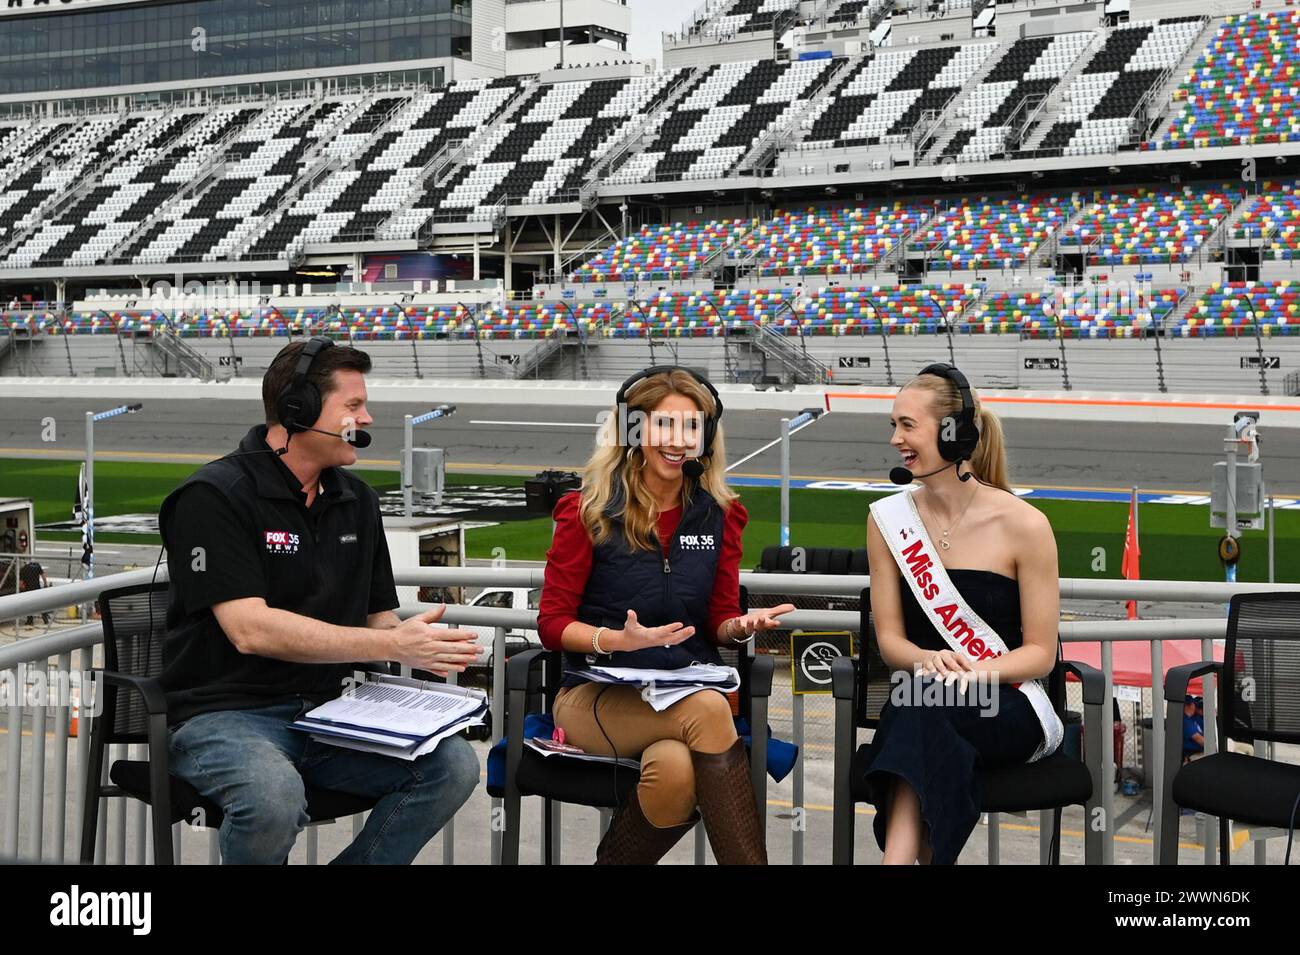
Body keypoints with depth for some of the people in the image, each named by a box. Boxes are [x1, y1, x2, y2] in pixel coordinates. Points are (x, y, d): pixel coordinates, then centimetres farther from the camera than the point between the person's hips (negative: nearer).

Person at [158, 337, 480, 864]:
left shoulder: (357, 500, 12)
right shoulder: (214, 496, -10)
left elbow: (378, 617, 15)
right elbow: (251, 630, -20)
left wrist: (418, 645, -10)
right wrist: (391, 645, -22)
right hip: (224, 714, -6)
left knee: (453, 764, -18)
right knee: (273, 798, -37)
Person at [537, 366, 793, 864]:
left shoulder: (719, 513, 9)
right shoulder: (588, 511, -1)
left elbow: (720, 620, 12)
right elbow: (552, 622, -1)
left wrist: (741, 626, -12)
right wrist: (618, 640, -20)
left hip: (690, 688, 3)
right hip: (599, 691, -2)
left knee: (676, 771, -35)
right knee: (706, 710, -35)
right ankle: (748, 861, -27)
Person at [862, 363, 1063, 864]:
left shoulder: (1024, 525, -7)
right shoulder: (888, 518, 4)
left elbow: (1040, 653, -3)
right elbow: (889, 637, 4)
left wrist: (973, 672, -22)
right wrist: (927, 659, -19)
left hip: (1009, 712, -2)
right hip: (919, 700, 2)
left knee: (922, 707, -35)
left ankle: (899, 855, -39)